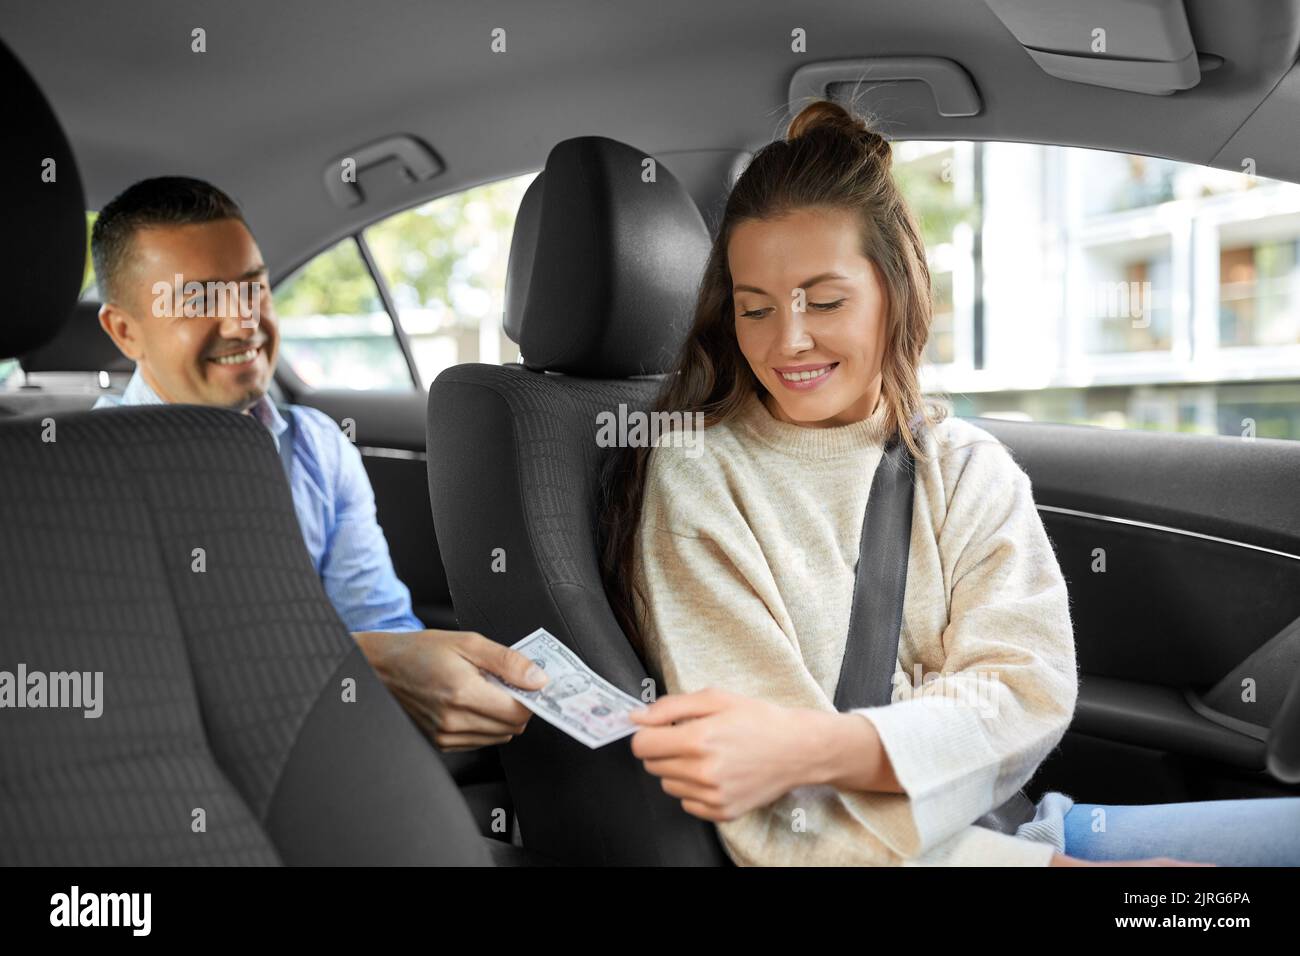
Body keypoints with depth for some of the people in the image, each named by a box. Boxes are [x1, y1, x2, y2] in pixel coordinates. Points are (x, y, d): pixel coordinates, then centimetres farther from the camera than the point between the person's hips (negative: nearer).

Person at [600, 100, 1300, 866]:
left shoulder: (969, 467, 7)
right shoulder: (696, 479, -7)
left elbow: (1031, 687, -8)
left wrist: (817, 745, -26)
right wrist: (1048, 862, -20)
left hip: (999, 824, 5)